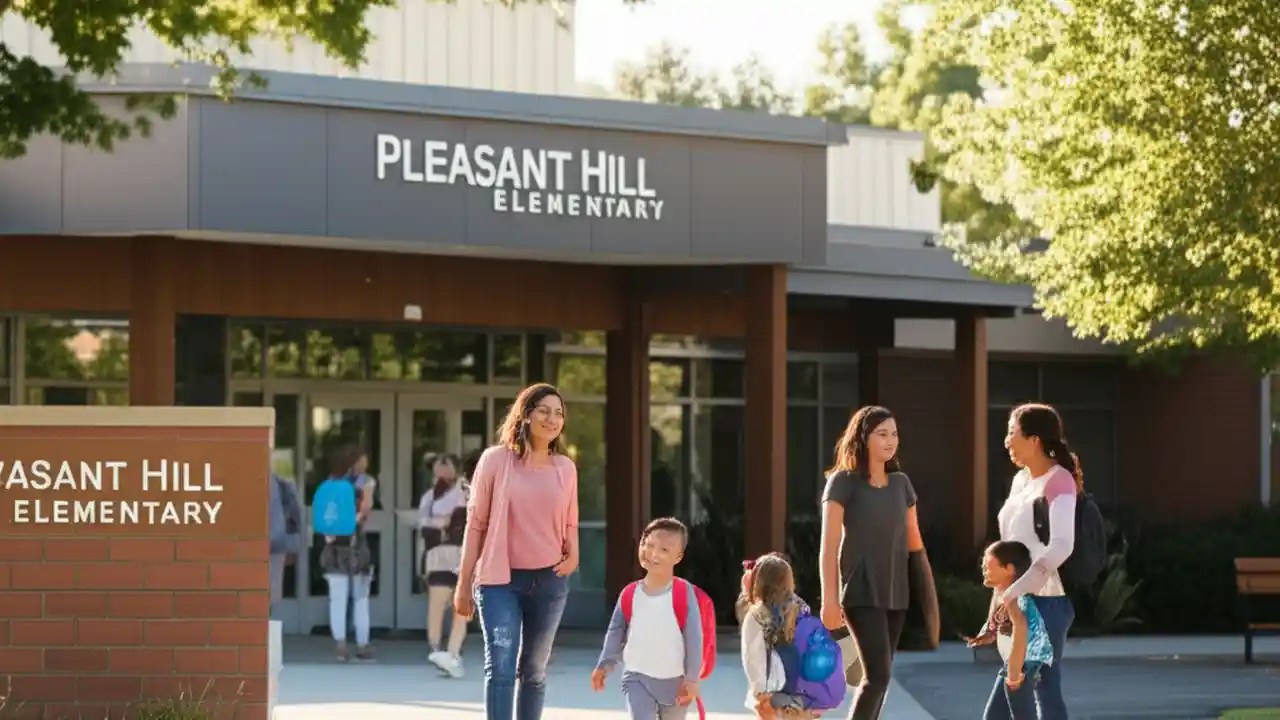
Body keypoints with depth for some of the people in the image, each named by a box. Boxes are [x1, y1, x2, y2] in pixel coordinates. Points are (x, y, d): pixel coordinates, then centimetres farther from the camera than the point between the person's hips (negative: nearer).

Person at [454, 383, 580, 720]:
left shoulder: (565, 467, 6)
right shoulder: (496, 460, -4)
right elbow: (476, 524, -2)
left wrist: (573, 554, -5)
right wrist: (464, 583, -3)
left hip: (549, 580, 4)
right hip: (500, 580, -4)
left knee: (535, 670, 11)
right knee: (501, 668, -14)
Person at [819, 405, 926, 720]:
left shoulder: (901, 483, 11)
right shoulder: (844, 482, -5)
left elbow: (914, 542, 17)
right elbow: (829, 545, -9)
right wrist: (829, 599, -15)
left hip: (896, 592, 6)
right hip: (861, 592, -6)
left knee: (878, 676, 6)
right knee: (877, 674, -16)